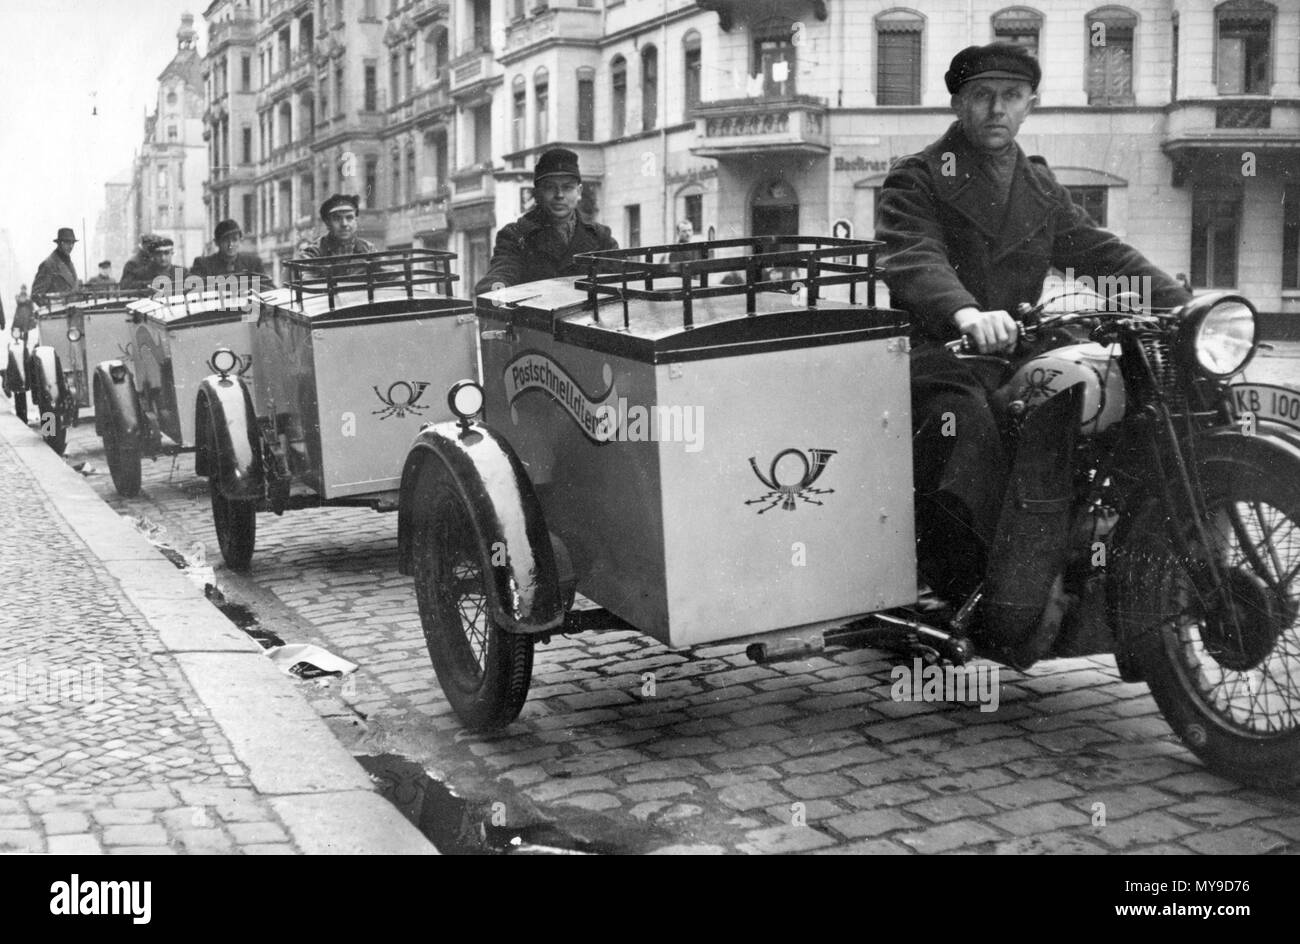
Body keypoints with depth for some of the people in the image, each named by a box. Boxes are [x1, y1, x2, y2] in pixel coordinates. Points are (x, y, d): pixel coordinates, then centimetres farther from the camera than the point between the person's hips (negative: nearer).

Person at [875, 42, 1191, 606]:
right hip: (936, 350, -6)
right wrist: (967, 314, -39)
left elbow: (1100, 251, 16)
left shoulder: (1041, 189, 22)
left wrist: (1183, 304, 1)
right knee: (973, 432, -35)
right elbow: (914, 260, -18)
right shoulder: (917, 180, 0)